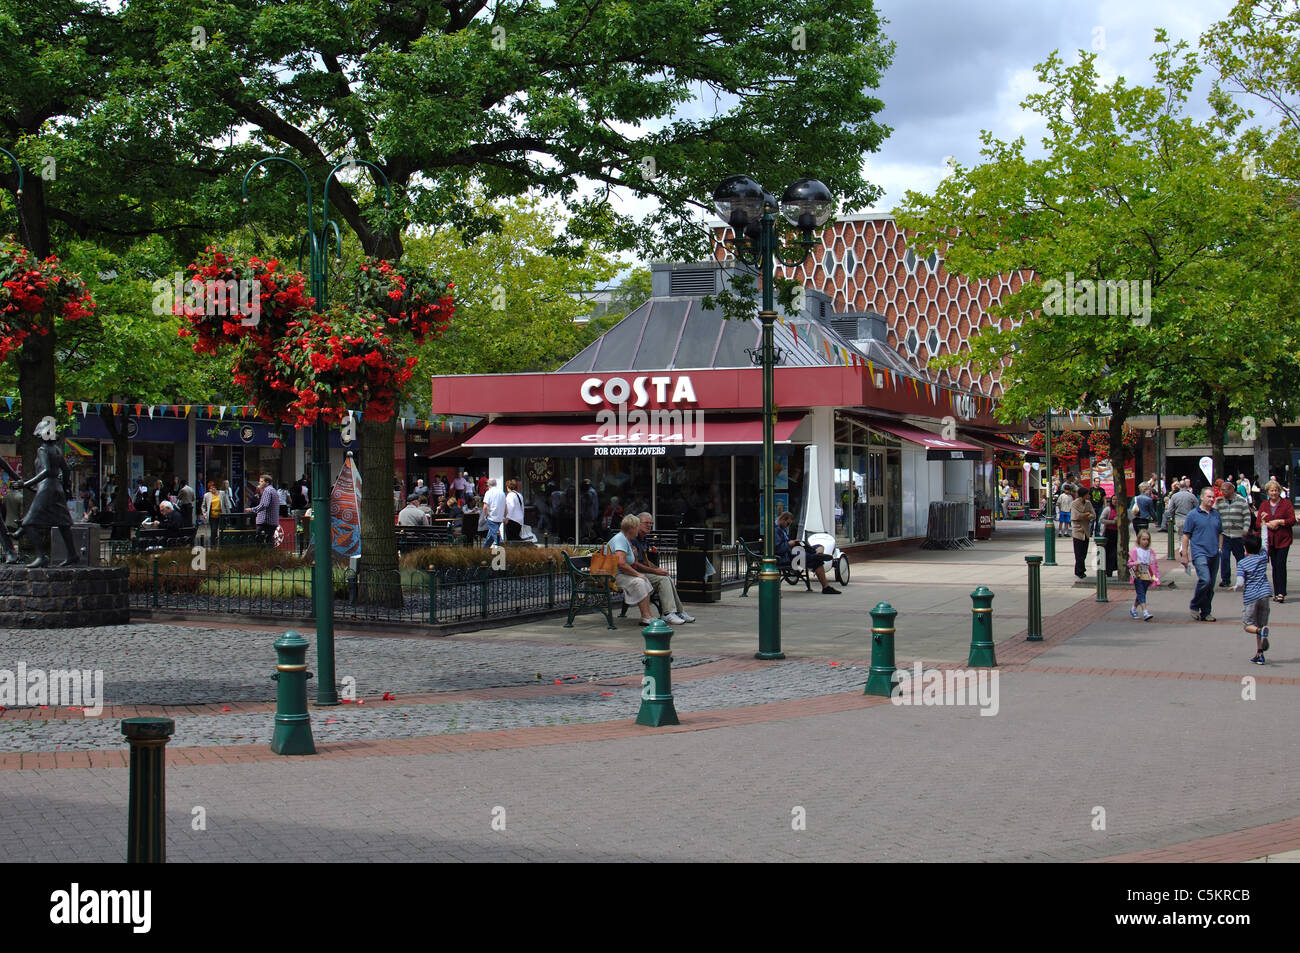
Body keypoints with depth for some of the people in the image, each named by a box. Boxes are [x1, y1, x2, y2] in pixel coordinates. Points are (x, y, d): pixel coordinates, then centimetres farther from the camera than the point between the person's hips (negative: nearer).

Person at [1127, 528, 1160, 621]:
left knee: (1141, 594, 13)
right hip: (1138, 576, -4)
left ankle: (1133, 609, 33)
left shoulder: (1151, 551, 7)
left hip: (1147, 576, 4)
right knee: (1141, 594, -11)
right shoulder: (1134, 550, -4)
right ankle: (1145, 613, -19)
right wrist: (1134, 564, -24)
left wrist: (1155, 576, 5)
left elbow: (1154, 564, 11)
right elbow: (1129, 563, -1)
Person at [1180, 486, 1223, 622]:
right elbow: (1186, 536, -1)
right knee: (1205, 580, -21)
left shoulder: (1216, 514, 13)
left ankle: (1206, 612, 17)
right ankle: (1194, 606, -3)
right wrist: (1184, 555, -4)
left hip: (1214, 555, 5)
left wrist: (1220, 549, 14)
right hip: (1199, 553, -5)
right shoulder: (1193, 515, -1)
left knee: (1211, 585, 7)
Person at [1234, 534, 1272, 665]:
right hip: (1264, 595, 4)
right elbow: (1265, 543, 23)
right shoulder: (1263, 558, 4)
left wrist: (1236, 587, 8)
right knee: (1261, 624, 13)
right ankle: (1260, 654, 9)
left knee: (1247, 625, 6)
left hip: (1250, 597, -4)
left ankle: (1261, 631, -27)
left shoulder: (1242, 563, -7)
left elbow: (1240, 583, -15)